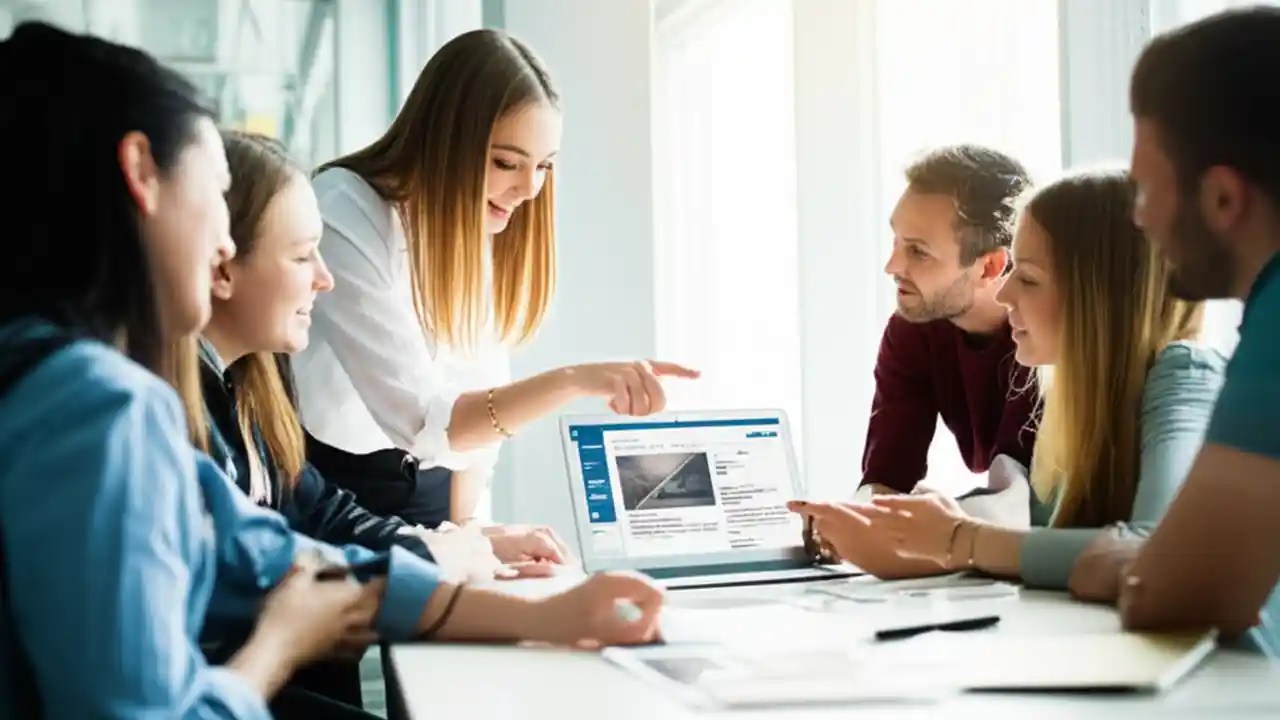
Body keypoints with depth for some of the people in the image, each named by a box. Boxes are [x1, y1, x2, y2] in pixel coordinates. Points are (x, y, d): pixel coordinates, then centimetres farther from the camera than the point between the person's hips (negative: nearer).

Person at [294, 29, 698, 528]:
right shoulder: (345, 218, -22)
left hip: (427, 489, 5)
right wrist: (571, 382, -37)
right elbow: (421, 420, -27)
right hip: (323, 490, -5)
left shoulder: (491, 228, -2)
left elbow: (476, 406, 0)